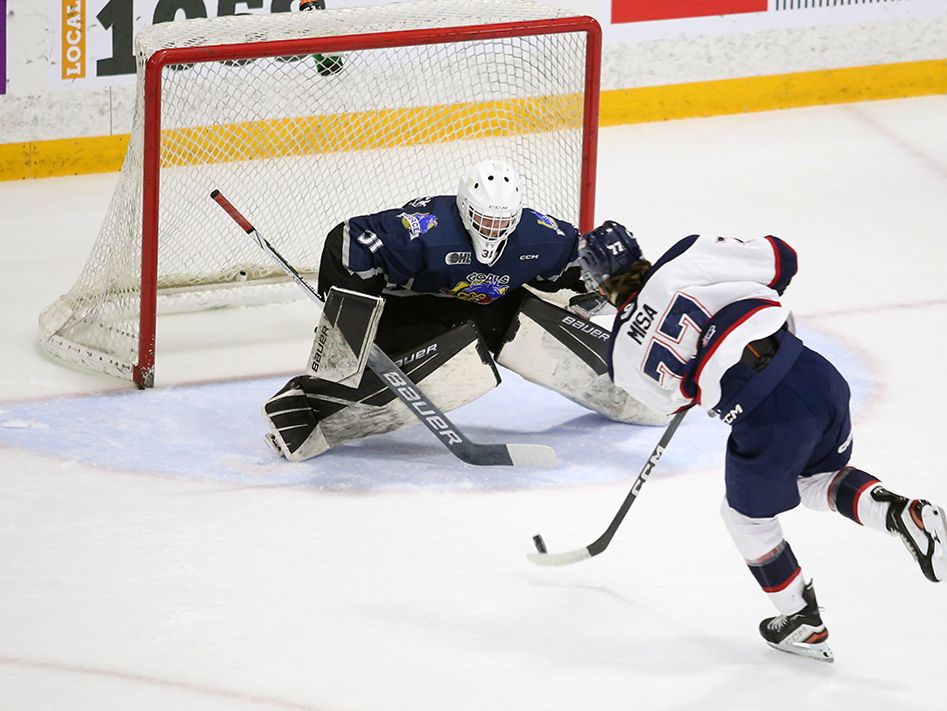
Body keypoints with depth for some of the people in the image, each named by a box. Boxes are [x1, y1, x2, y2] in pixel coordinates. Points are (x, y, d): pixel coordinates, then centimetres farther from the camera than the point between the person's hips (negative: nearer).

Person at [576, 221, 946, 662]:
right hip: (816, 375, 3)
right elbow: (779, 259, 10)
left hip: (765, 420, -3)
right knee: (819, 477, 33)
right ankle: (900, 513, 7)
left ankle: (802, 624, 35)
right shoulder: (686, 258, 4)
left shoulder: (625, 356, 6)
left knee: (748, 516, 26)